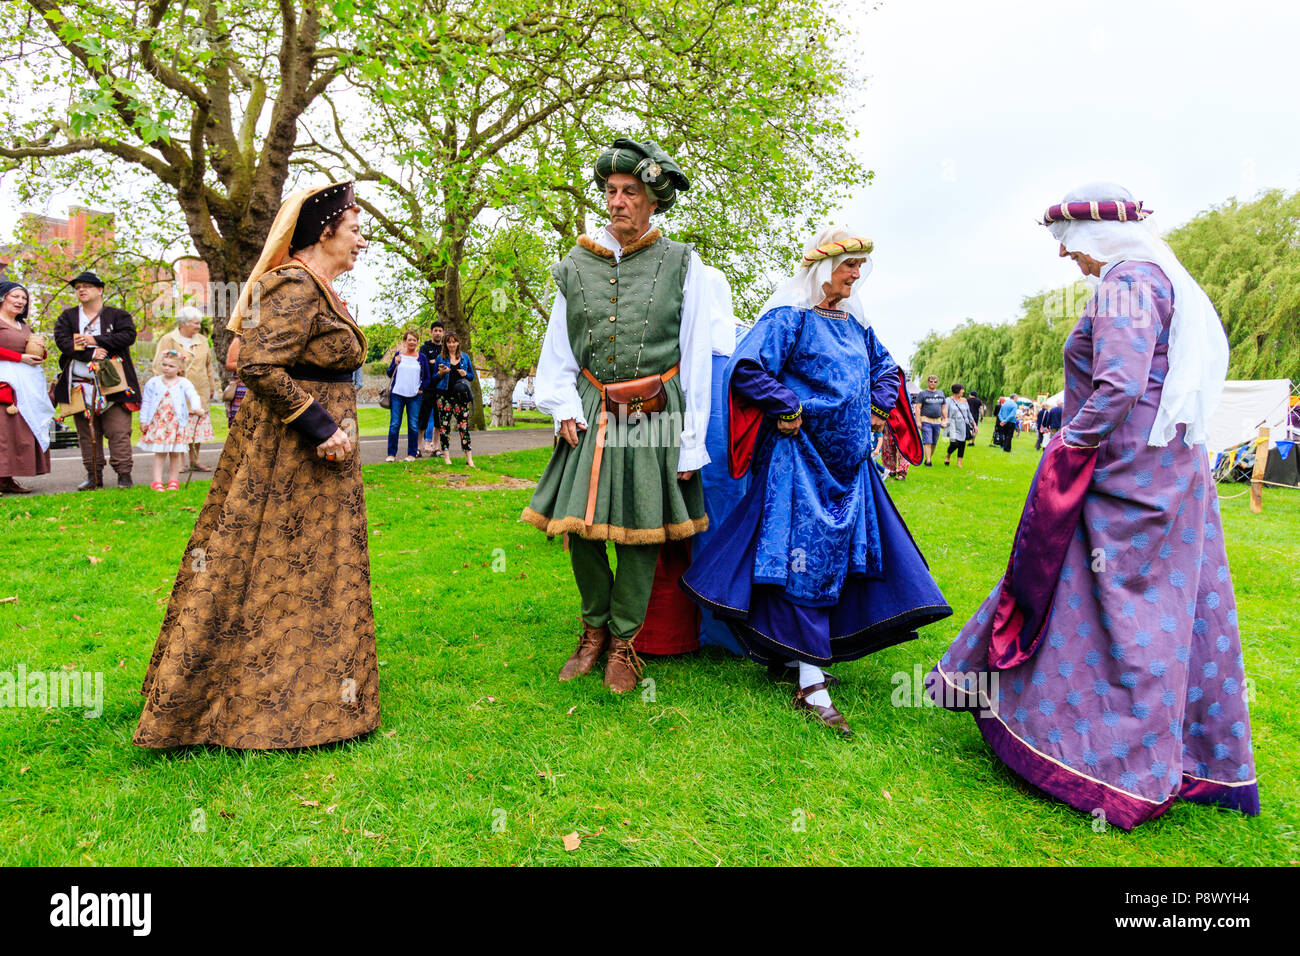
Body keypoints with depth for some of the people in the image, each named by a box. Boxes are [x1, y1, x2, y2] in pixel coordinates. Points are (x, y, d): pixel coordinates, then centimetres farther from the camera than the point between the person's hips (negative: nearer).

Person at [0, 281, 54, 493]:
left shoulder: (24, 326, 25)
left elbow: (37, 355, 30)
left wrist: (40, 349, 8)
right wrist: (21, 357, -12)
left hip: (27, 384, 8)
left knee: (23, 430, 3)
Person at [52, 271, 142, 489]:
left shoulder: (118, 315, 9)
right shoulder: (68, 317, 15)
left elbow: (128, 335, -9)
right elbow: (62, 340, 0)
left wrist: (95, 340, -12)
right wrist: (90, 354, -15)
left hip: (112, 383, -3)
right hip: (81, 384, 3)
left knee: (118, 431, -8)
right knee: (87, 433, 5)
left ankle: (124, 474, -6)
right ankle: (94, 475, 10)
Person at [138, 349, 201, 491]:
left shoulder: (184, 383, 1)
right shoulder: (153, 383, 6)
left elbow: (193, 396, -14)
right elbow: (146, 403, 11)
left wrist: (196, 408, -34)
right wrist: (143, 420, 9)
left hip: (177, 423, -1)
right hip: (158, 422, 1)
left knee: (175, 452, 4)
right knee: (159, 452, -1)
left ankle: (173, 480, 15)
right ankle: (157, 481, 1)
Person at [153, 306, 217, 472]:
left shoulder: (202, 341, 13)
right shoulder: (168, 340, -1)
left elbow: (209, 366, 21)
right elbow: (159, 366, 0)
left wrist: (212, 388, 22)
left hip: (200, 393, 4)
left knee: (199, 426, 4)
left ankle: (194, 461, 13)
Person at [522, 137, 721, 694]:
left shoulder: (682, 265, 1)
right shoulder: (577, 265, 8)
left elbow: (697, 361, 0)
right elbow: (557, 350, 14)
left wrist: (692, 443, -3)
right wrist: (565, 408, -1)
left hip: (655, 418, -2)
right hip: (592, 415, 3)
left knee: (640, 531, 2)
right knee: (579, 526, 2)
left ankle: (624, 642, 20)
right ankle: (595, 630, 25)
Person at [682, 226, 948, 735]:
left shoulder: (855, 324, 15)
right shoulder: (789, 317, -9)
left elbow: (886, 368, 29)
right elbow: (746, 369, -18)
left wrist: (878, 410, 14)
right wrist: (790, 411, -16)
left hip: (848, 461, 8)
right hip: (801, 459, -8)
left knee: (842, 555, 9)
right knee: (805, 558, -8)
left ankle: (789, 652, 24)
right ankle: (811, 683, -4)